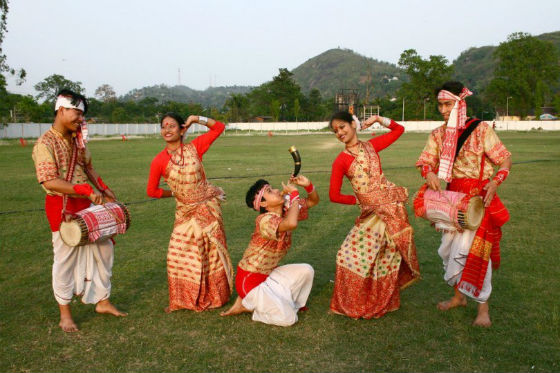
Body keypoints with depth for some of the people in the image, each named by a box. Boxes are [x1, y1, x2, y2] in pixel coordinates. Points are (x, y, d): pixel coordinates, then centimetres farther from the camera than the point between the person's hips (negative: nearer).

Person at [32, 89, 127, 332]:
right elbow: (50, 182, -24)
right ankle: (65, 314, 19)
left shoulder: (77, 139, 8)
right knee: (65, 258, 3)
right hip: (61, 207, -7)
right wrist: (86, 190, -29)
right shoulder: (45, 144, -15)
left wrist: (104, 190, 8)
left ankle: (103, 301, 26)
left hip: (86, 205, 7)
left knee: (104, 247, 10)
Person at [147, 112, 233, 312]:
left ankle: (216, 295, 28)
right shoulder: (159, 161, -9)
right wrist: (174, 193, 1)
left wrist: (196, 119, -10)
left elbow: (219, 127, -2)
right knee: (178, 255, 0)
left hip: (208, 208, 0)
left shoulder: (194, 147, -7)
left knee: (212, 251, 8)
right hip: (185, 212, 1)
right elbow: (151, 191, 0)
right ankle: (181, 300, 21)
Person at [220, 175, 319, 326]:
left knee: (307, 270, -4)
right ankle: (246, 304, 5)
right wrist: (293, 193, -33)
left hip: (269, 273, 8)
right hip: (249, 279, -8)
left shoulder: (286, 211, -1)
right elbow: (291, 224, -46)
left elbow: (313, 201, 8)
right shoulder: (264, 220, -26)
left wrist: (308, 185, -14)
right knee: (288, 318, -13)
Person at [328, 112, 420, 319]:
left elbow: (399, 129, 16)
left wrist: (378, 119, 4)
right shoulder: (340, 161, -1)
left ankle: (383, 302, 22)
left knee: (388, 255, 5)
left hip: (392, 204, 0)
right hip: (371, 212, 0)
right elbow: (334, 196, -1)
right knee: (350, 255, 3)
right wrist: (357, 199, 1)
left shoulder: (371, 145, 5)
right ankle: (354, 303, 26)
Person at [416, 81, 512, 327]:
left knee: (473, 249, -9)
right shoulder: (438, 134, 6)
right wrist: (429, 173, -20)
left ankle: (483, 308, 5)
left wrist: (496, 181, -23)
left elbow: (505, 159, -6)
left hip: (479, 196, -6)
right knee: (449, 248, 11)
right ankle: (458, 296, 32)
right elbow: (424, 161, 3)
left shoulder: (480, 129, -9)